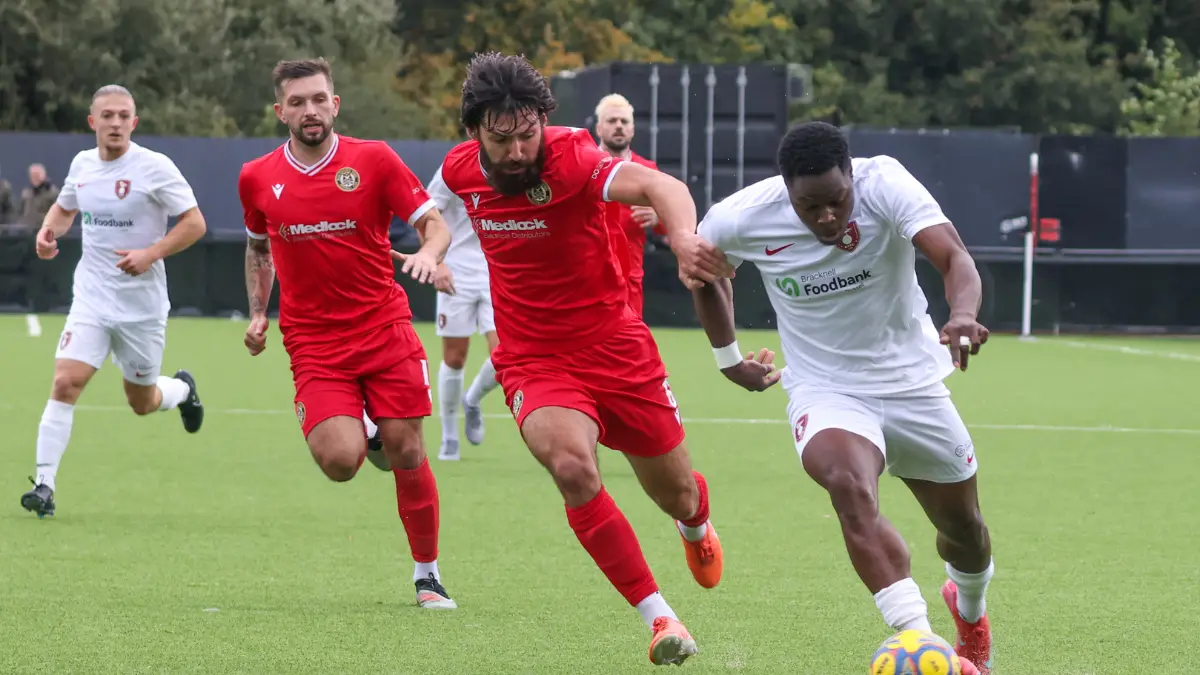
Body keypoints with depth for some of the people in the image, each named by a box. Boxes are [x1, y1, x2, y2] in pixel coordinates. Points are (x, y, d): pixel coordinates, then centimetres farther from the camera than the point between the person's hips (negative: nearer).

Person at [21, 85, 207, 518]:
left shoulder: (154, 167, -13)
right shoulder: (82, 164, 3)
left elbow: (194, 223, -10)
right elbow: (65, 206, 23)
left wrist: (150, 253, -24)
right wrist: (48, 230, 1)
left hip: (142, 302, -3)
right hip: (92, 297, 3)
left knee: (143, 403, 11)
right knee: (65, 382, -17)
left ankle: (182, 389, 48)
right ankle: (44, 485, -14)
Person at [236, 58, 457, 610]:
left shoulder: (374, 160, -3)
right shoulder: (257, 179, 4)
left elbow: (435, 223, -2)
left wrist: (429, 253, -25)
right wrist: (257, 313, 11)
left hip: (385, 328, -1)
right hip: (313, 342, 1)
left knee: (407, 454, -3)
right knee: (340, 461, -17)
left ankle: (427, 574, 13)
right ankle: (365, 436, 21)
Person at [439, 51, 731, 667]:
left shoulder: (570, 158, -23)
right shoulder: (460, 170, -8)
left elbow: (658, 186, -43)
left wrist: (684, 234, -62)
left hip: (616, 347, -1)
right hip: (533, 360, 1)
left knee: (676, 493, 13)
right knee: (572, 466, -30)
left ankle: (696, 525, 55)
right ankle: (658, 617, -19)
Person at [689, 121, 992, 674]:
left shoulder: (885, 184, -24)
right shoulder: (739, 219, -18)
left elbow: (954, 258, -38)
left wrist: (964, 314, -58)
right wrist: (726, 356, 9)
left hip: (911, 381, 1)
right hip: (825, 391, -1)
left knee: (963, 528, 16)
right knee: (850, 488, -34)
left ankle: (969, 611, 53)